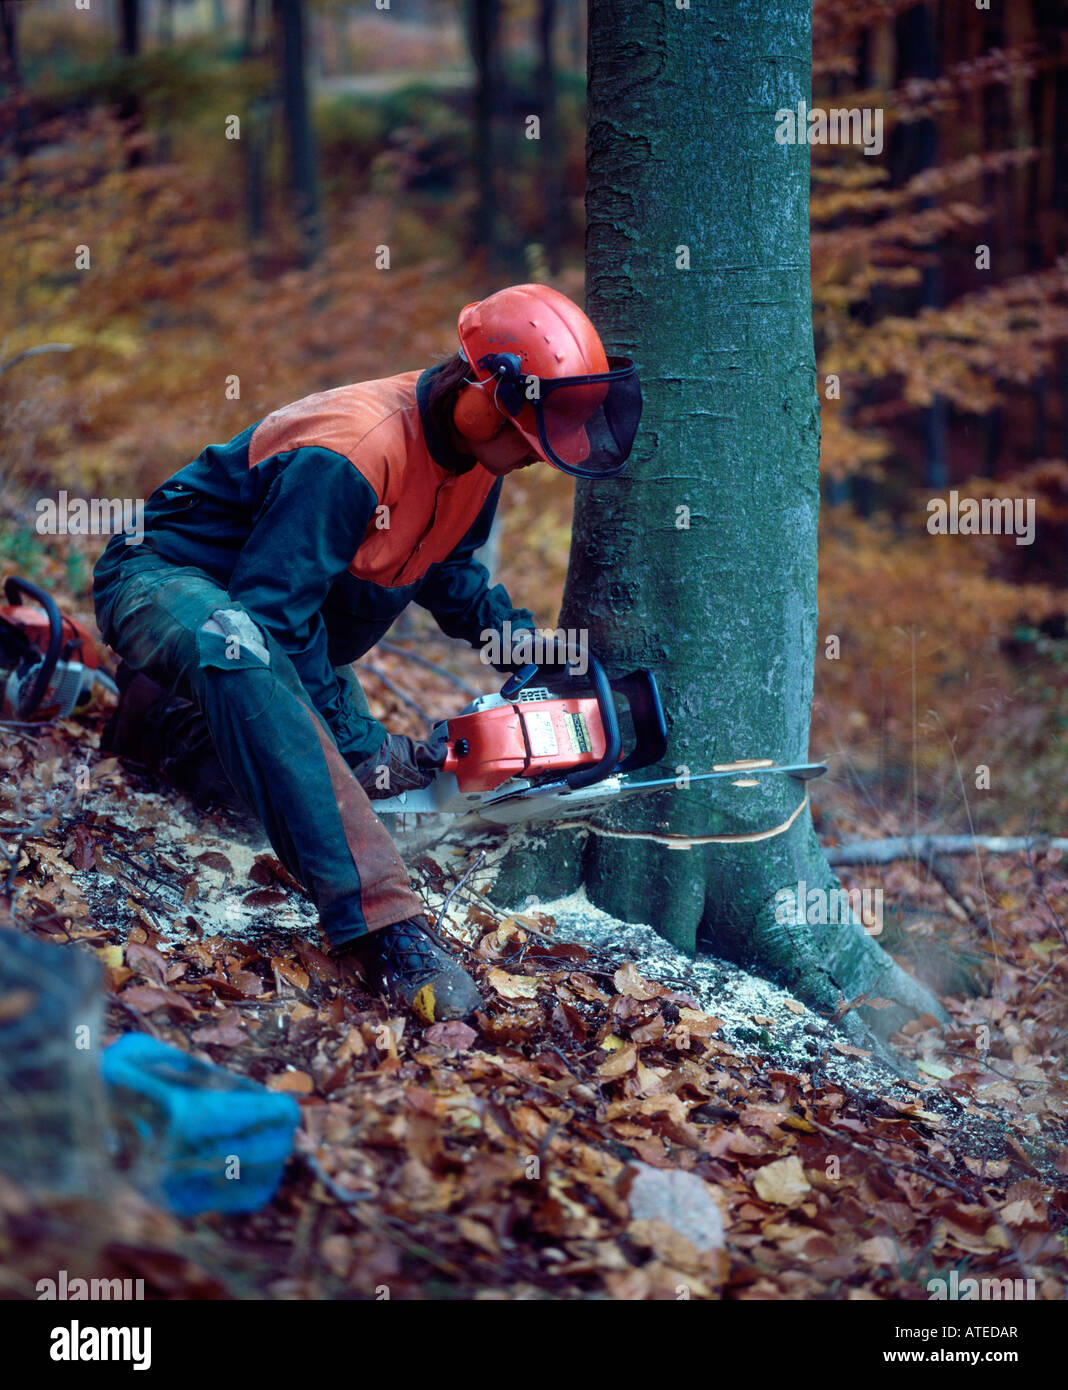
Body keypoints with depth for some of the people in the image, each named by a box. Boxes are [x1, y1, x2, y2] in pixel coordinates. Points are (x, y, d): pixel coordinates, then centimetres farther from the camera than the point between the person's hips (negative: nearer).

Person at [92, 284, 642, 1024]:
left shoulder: (475, 458, -6)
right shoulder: (355, 450, -34)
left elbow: (446, 570, 13)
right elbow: (271, 618, -34)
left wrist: (522, 641, -3)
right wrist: (362, 745, -31)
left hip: (279, 615, 9)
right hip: (168, 581, -9)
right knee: (239, 650, -44)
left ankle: (175, 703, 33)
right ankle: (383, 927, -49)